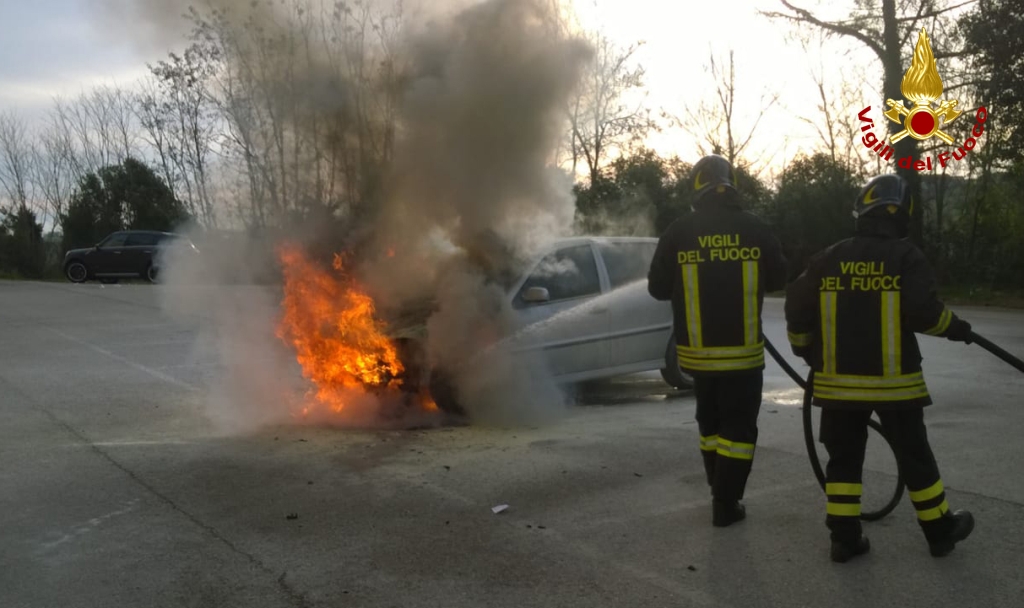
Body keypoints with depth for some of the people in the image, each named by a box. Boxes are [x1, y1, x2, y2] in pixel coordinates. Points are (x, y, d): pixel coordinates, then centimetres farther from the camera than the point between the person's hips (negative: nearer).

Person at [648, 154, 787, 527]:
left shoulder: (678, 233, -6)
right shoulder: (756, 230, -5)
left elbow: (658, 288, 0)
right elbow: (778, 280, 6)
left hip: (697, 351, 2)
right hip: (742, 351, -2)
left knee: (710, 422, 21)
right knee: (738, 427, 9)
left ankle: (720, 492, 30)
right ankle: (726, 504, 9)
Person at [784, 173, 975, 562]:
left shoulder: (828, 259, 2)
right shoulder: (906, 257, -7)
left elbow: (797, 307, 1)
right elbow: (922, 310, -17)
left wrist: (804, 349, 17)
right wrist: (954, 328, 3)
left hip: (839, 380, 2)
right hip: (893, 380, -2)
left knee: (844, 457, 11)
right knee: (914, 456, 13)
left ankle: (845, 537, 11)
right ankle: (940, 530, 27)